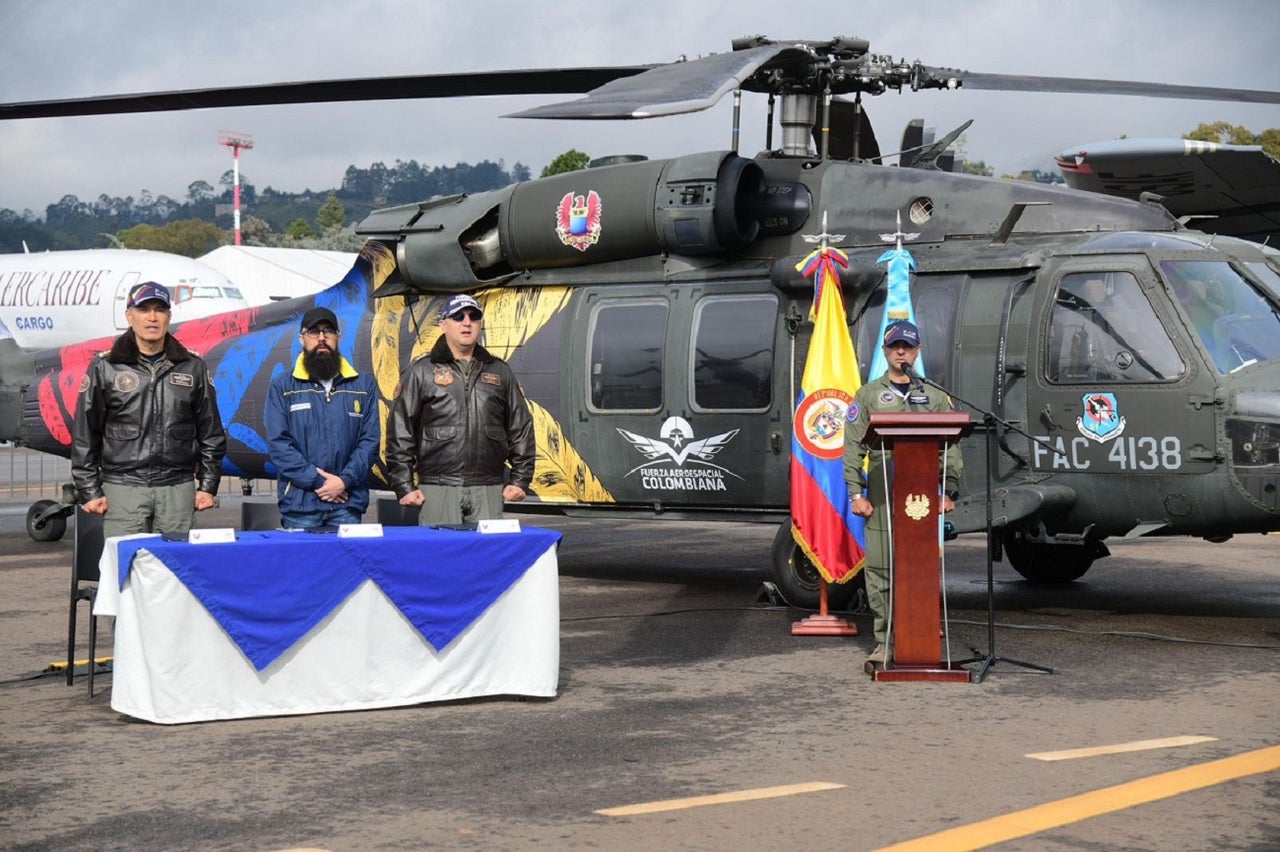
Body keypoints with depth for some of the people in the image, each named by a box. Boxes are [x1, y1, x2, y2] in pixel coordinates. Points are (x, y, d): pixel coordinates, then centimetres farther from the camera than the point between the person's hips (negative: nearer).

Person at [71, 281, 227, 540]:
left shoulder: (192, 368, 8)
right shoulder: (105, 368, 3)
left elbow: (211, 433, 12)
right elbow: (85, 436, 4)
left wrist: (208, 486, 7)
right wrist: (89, 491, 0)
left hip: (178, 489, 2)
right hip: (123, 488, -2)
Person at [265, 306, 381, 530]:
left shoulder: (364, 385, 11)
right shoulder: (282, 386, 6)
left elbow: (371, 440, 4)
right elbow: (278, 443, -3)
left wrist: (344, 480, -10)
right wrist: (316, 481, -11)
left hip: (348, 503, 2)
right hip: (299, 504, -1)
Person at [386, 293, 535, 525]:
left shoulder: (500, 372, 15)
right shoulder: (421, 373, 6)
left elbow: (521, 428, 16)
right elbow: (399, 432, 3)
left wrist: (520, 480, 8)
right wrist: (404, 486, -4)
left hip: (488, 490, 3)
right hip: (438, 489, -2)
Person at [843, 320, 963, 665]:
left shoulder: (935, 398, 13)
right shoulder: (868, 395, 9)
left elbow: (951, 448, 9)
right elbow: (853, 448, 4)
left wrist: (950, 492, 0)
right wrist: (857, 494, -4)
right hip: (881, 498, -1)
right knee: (879, 569, -2)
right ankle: (884, 642, 4)